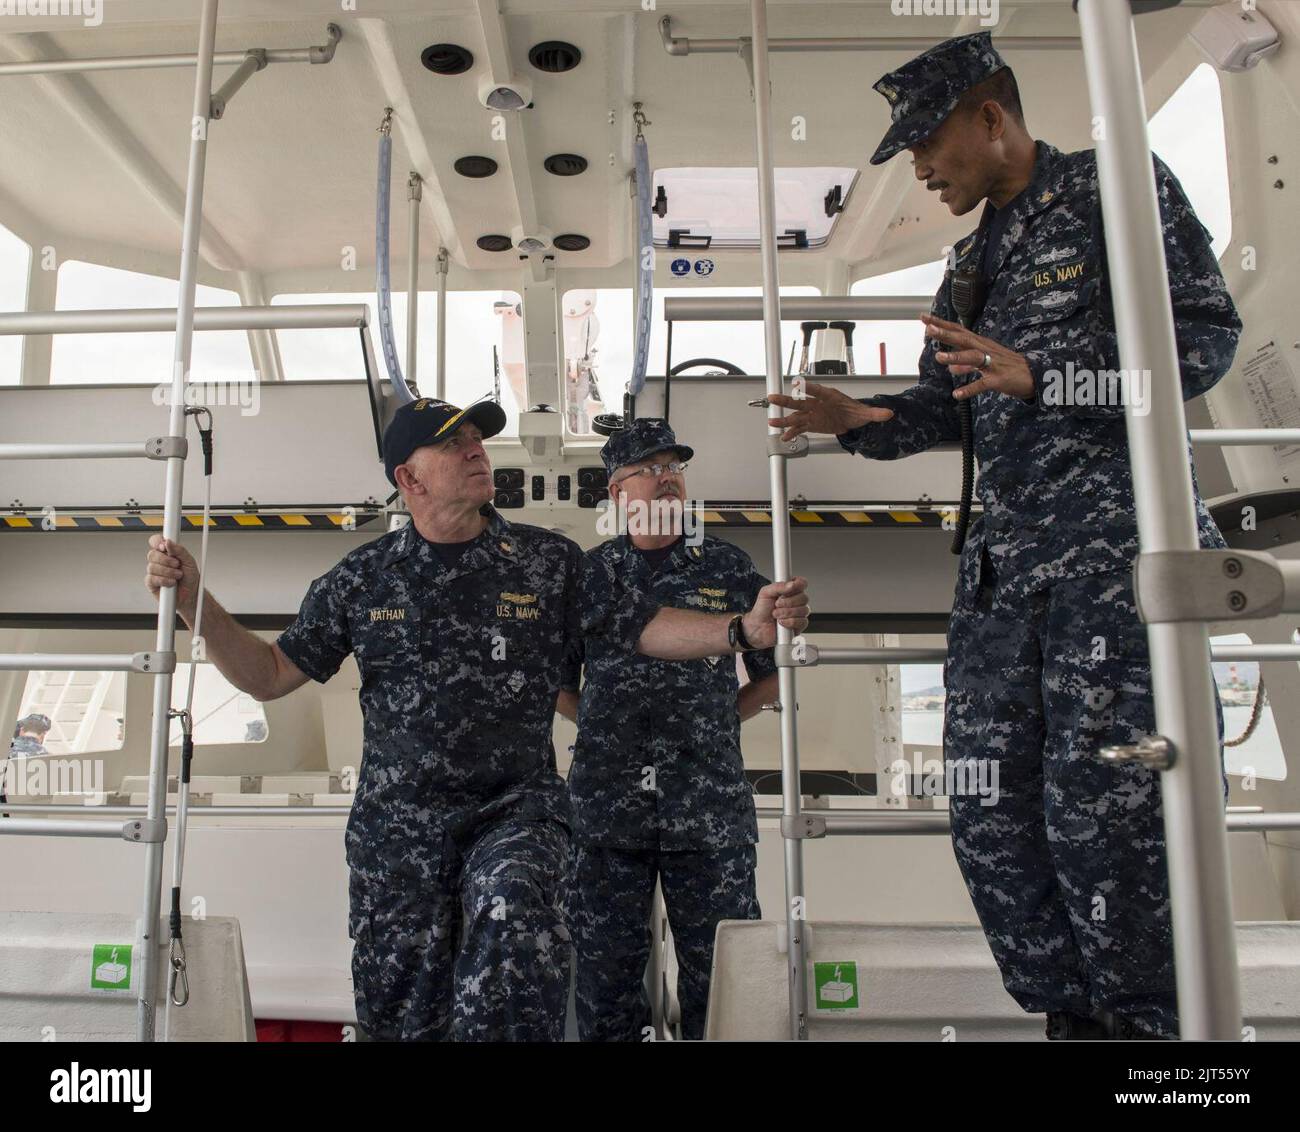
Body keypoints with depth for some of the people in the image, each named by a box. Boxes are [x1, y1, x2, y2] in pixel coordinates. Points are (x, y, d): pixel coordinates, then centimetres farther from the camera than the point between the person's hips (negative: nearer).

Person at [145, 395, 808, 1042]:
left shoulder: (550, 563, 1)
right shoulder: (362, 577, 4)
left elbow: (646, 627, 1)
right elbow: (269, 676, 7)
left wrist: (745, 628, -14)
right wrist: (193, 599, -4)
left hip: (514, 809, -1)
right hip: (396, 825, 2)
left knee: (512, 919, -32)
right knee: (400, 1017, 11)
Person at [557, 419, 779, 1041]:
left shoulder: (729, 567, 6)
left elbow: (772, 673, 12)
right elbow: (553, 681, 14)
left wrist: (713, 724, 6)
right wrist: (605, 729, 5)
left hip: (711, 808, 0)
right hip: (607, 803, 1)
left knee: (717, 968, 7)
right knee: (605, 967, 10)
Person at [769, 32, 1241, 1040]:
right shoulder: (973, 260, 23)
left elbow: (1207, 334, -6)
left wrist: (1038, 376, -18)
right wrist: (856, 420, 6)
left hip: (1118, 538, -7)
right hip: (1006, 557, 7)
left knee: (1104, 805, -10)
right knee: (991, 815, 4)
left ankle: (1146, 1026, 12)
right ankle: (1075, 1020, 20)